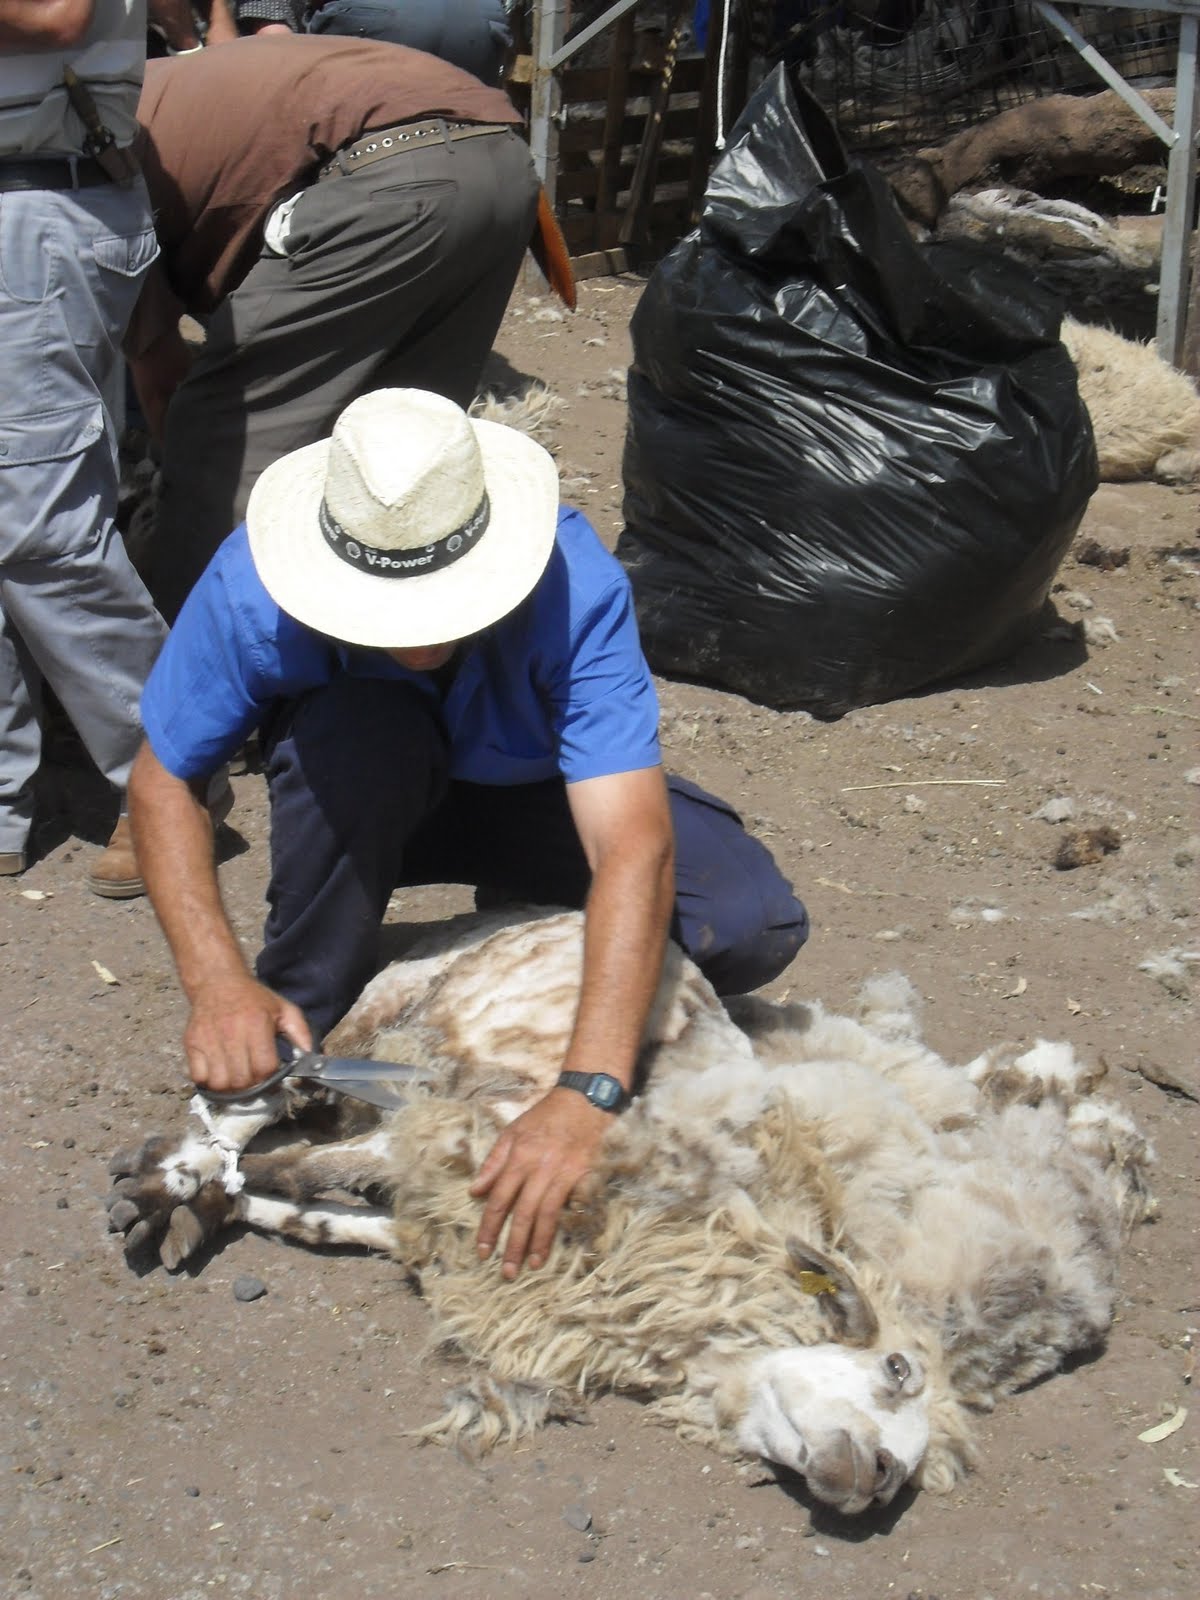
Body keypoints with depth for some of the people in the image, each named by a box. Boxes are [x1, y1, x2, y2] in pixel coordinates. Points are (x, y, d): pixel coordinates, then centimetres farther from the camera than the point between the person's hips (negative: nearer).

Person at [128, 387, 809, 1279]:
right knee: (356, 727, -37)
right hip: (367, 800, 1)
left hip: (539, 796, 0)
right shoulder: (255, 588, -32)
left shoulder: (573, 585, -38)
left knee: (752, 928, -25)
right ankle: (300, 1020, -13)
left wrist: (588, 1095, -55)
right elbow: (164, 778, -18)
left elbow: (636, 844, -45)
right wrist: (217, 983, -33)